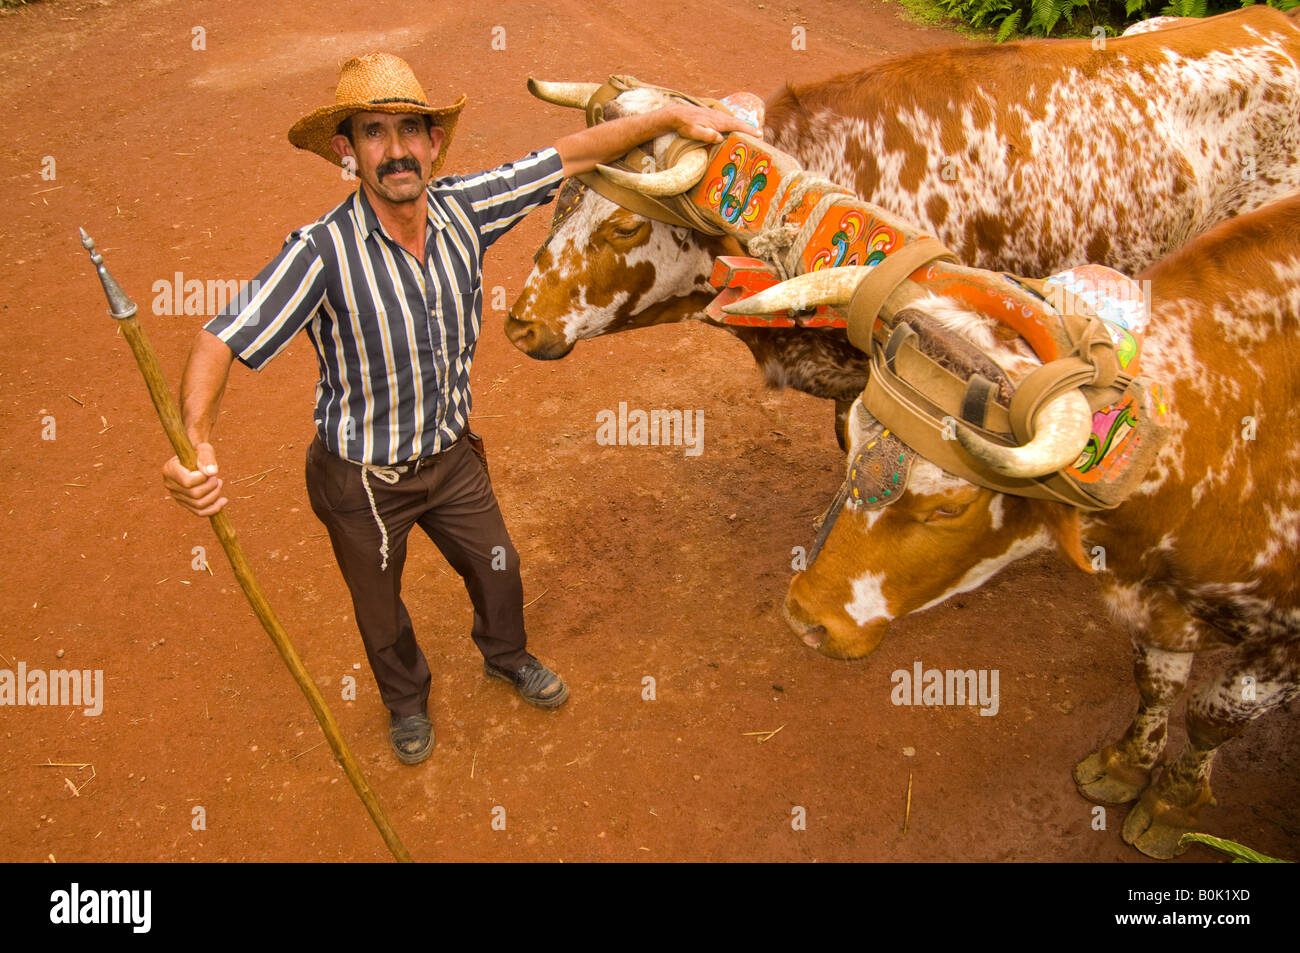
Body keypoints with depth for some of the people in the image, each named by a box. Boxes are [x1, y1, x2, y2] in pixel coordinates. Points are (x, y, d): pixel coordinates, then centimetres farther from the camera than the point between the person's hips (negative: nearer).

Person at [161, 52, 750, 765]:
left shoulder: (462, 210, -15)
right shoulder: (321, 252, -29)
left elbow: (569, 157, -6)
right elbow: (223, 339, -32)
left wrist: (673, 116, -6)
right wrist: (194, 441, -49)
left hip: (451, 455, 4)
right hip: (361, 478, -4)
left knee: (497, 568, 25)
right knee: (379, 608, 21)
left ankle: (507, 657, 60)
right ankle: (406, 700, 55)